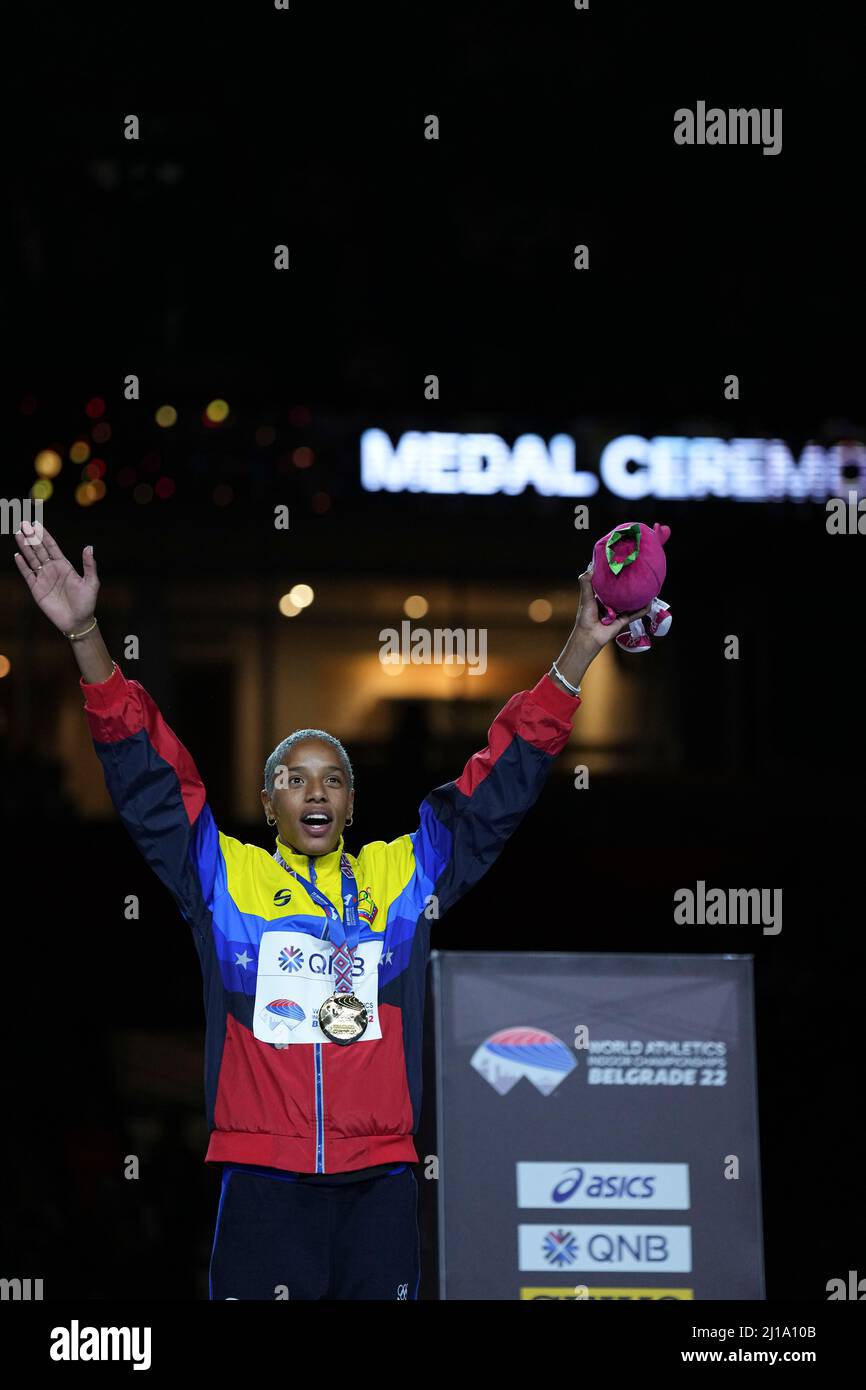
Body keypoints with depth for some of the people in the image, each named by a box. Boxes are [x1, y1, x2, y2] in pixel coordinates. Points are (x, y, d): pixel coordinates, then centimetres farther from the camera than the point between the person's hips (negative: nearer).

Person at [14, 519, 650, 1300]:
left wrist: (579, 652, 6)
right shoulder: (224, 876, 9)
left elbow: (503, 783, 13)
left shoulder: (403, 873, 13)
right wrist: (86, 637, -8)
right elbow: (146, 776, 3)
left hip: (381, 1184, 2)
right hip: (263, 1185, -2)